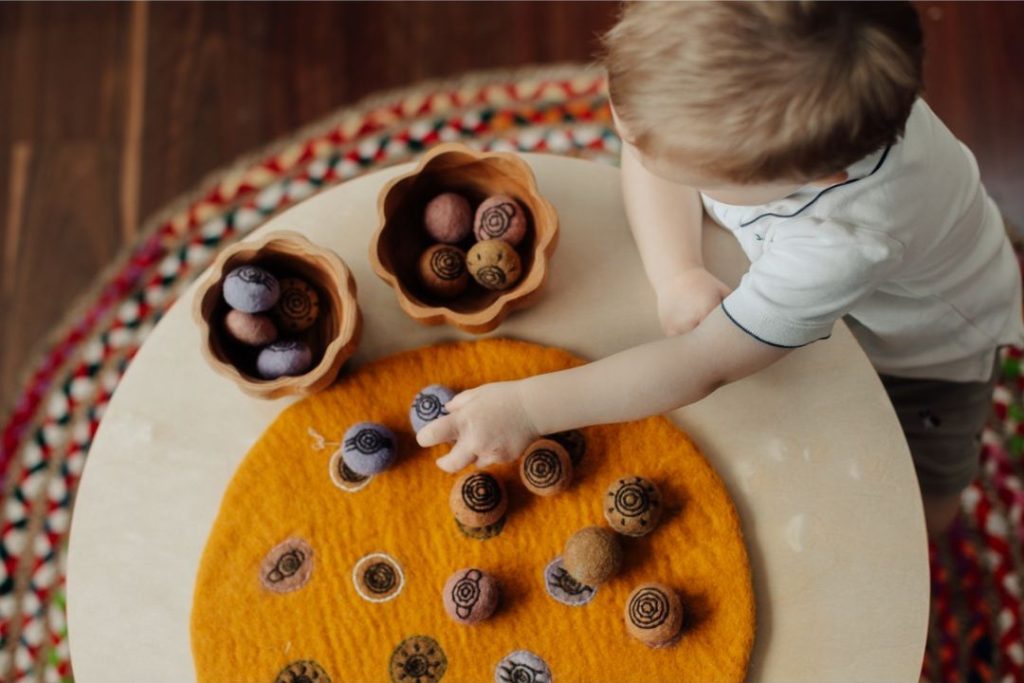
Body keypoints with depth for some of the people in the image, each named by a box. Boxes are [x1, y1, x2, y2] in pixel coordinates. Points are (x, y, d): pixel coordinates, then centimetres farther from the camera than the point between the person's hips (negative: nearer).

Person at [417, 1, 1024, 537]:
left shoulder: (845, 242, -49)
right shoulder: (746, 73, -36)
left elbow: (705, 362, -41)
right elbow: (653, 149, -16)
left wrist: (525, 408, -41)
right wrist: (678, 276, -33)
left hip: (923, 343, -4)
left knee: (919, 505, 10)